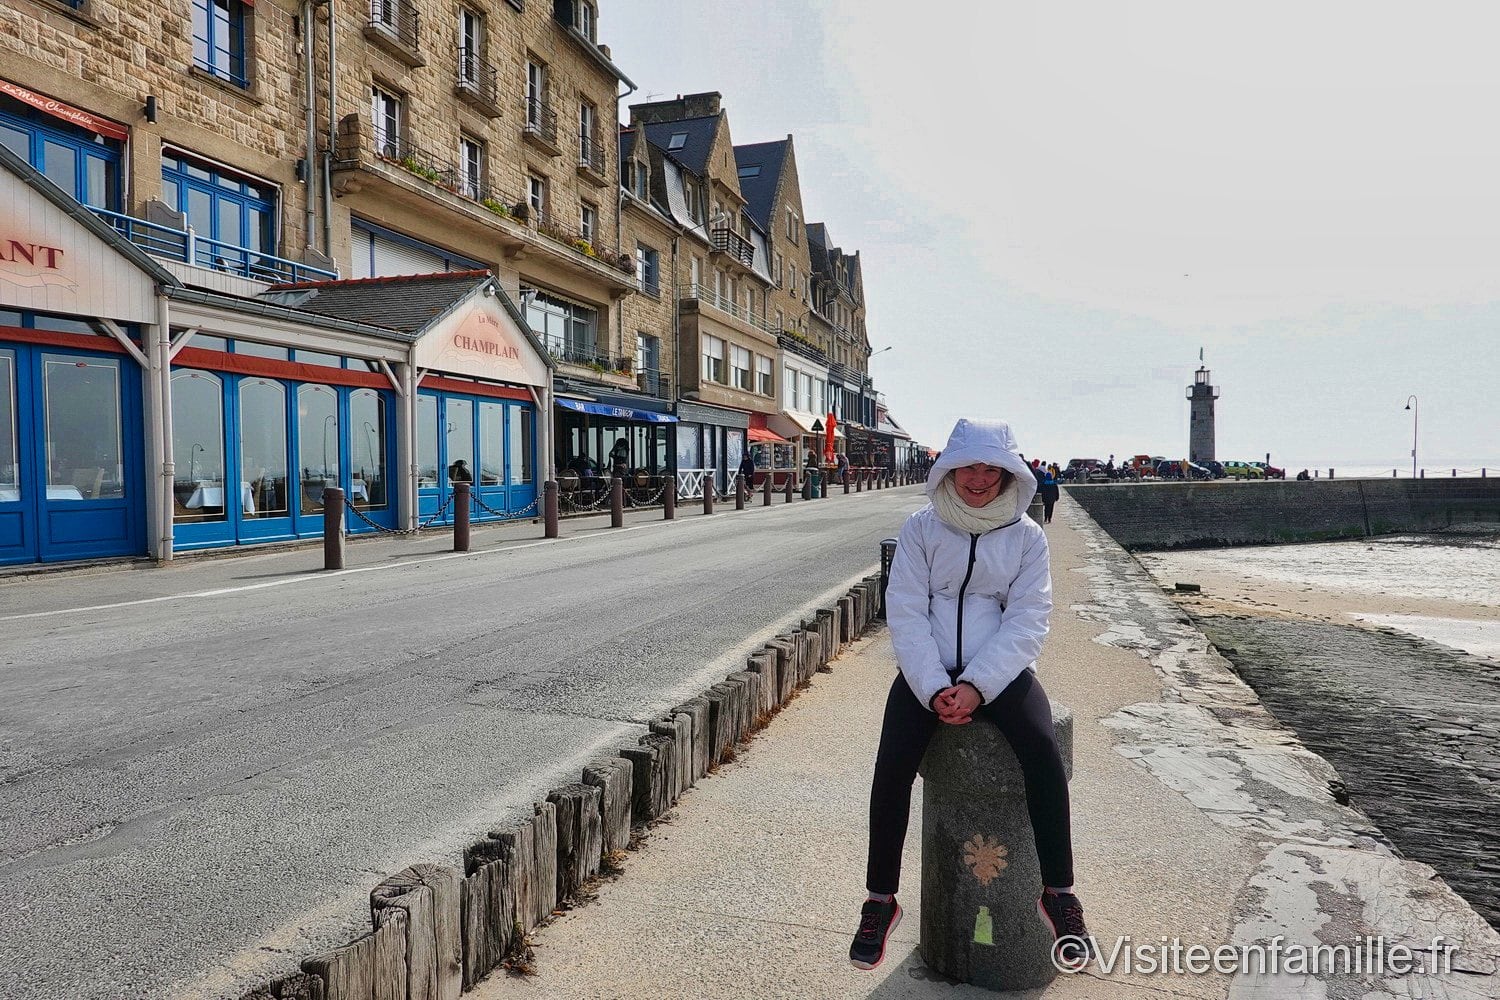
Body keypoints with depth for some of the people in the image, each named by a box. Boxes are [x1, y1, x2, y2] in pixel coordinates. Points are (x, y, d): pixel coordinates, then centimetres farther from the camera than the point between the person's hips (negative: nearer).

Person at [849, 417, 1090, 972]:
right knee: (893, 762, -22)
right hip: (929, 671, 0)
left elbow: (1027, 620, -5)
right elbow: (905, 613, -4)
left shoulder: (1026, 535, 3)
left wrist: (976, 687, -18)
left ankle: (1059, 891, -7)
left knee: (1044, 750, -26)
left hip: (1000, 670, 1)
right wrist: (934, 689, -16)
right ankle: (880, 899, -6)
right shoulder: (921, 528, 1)